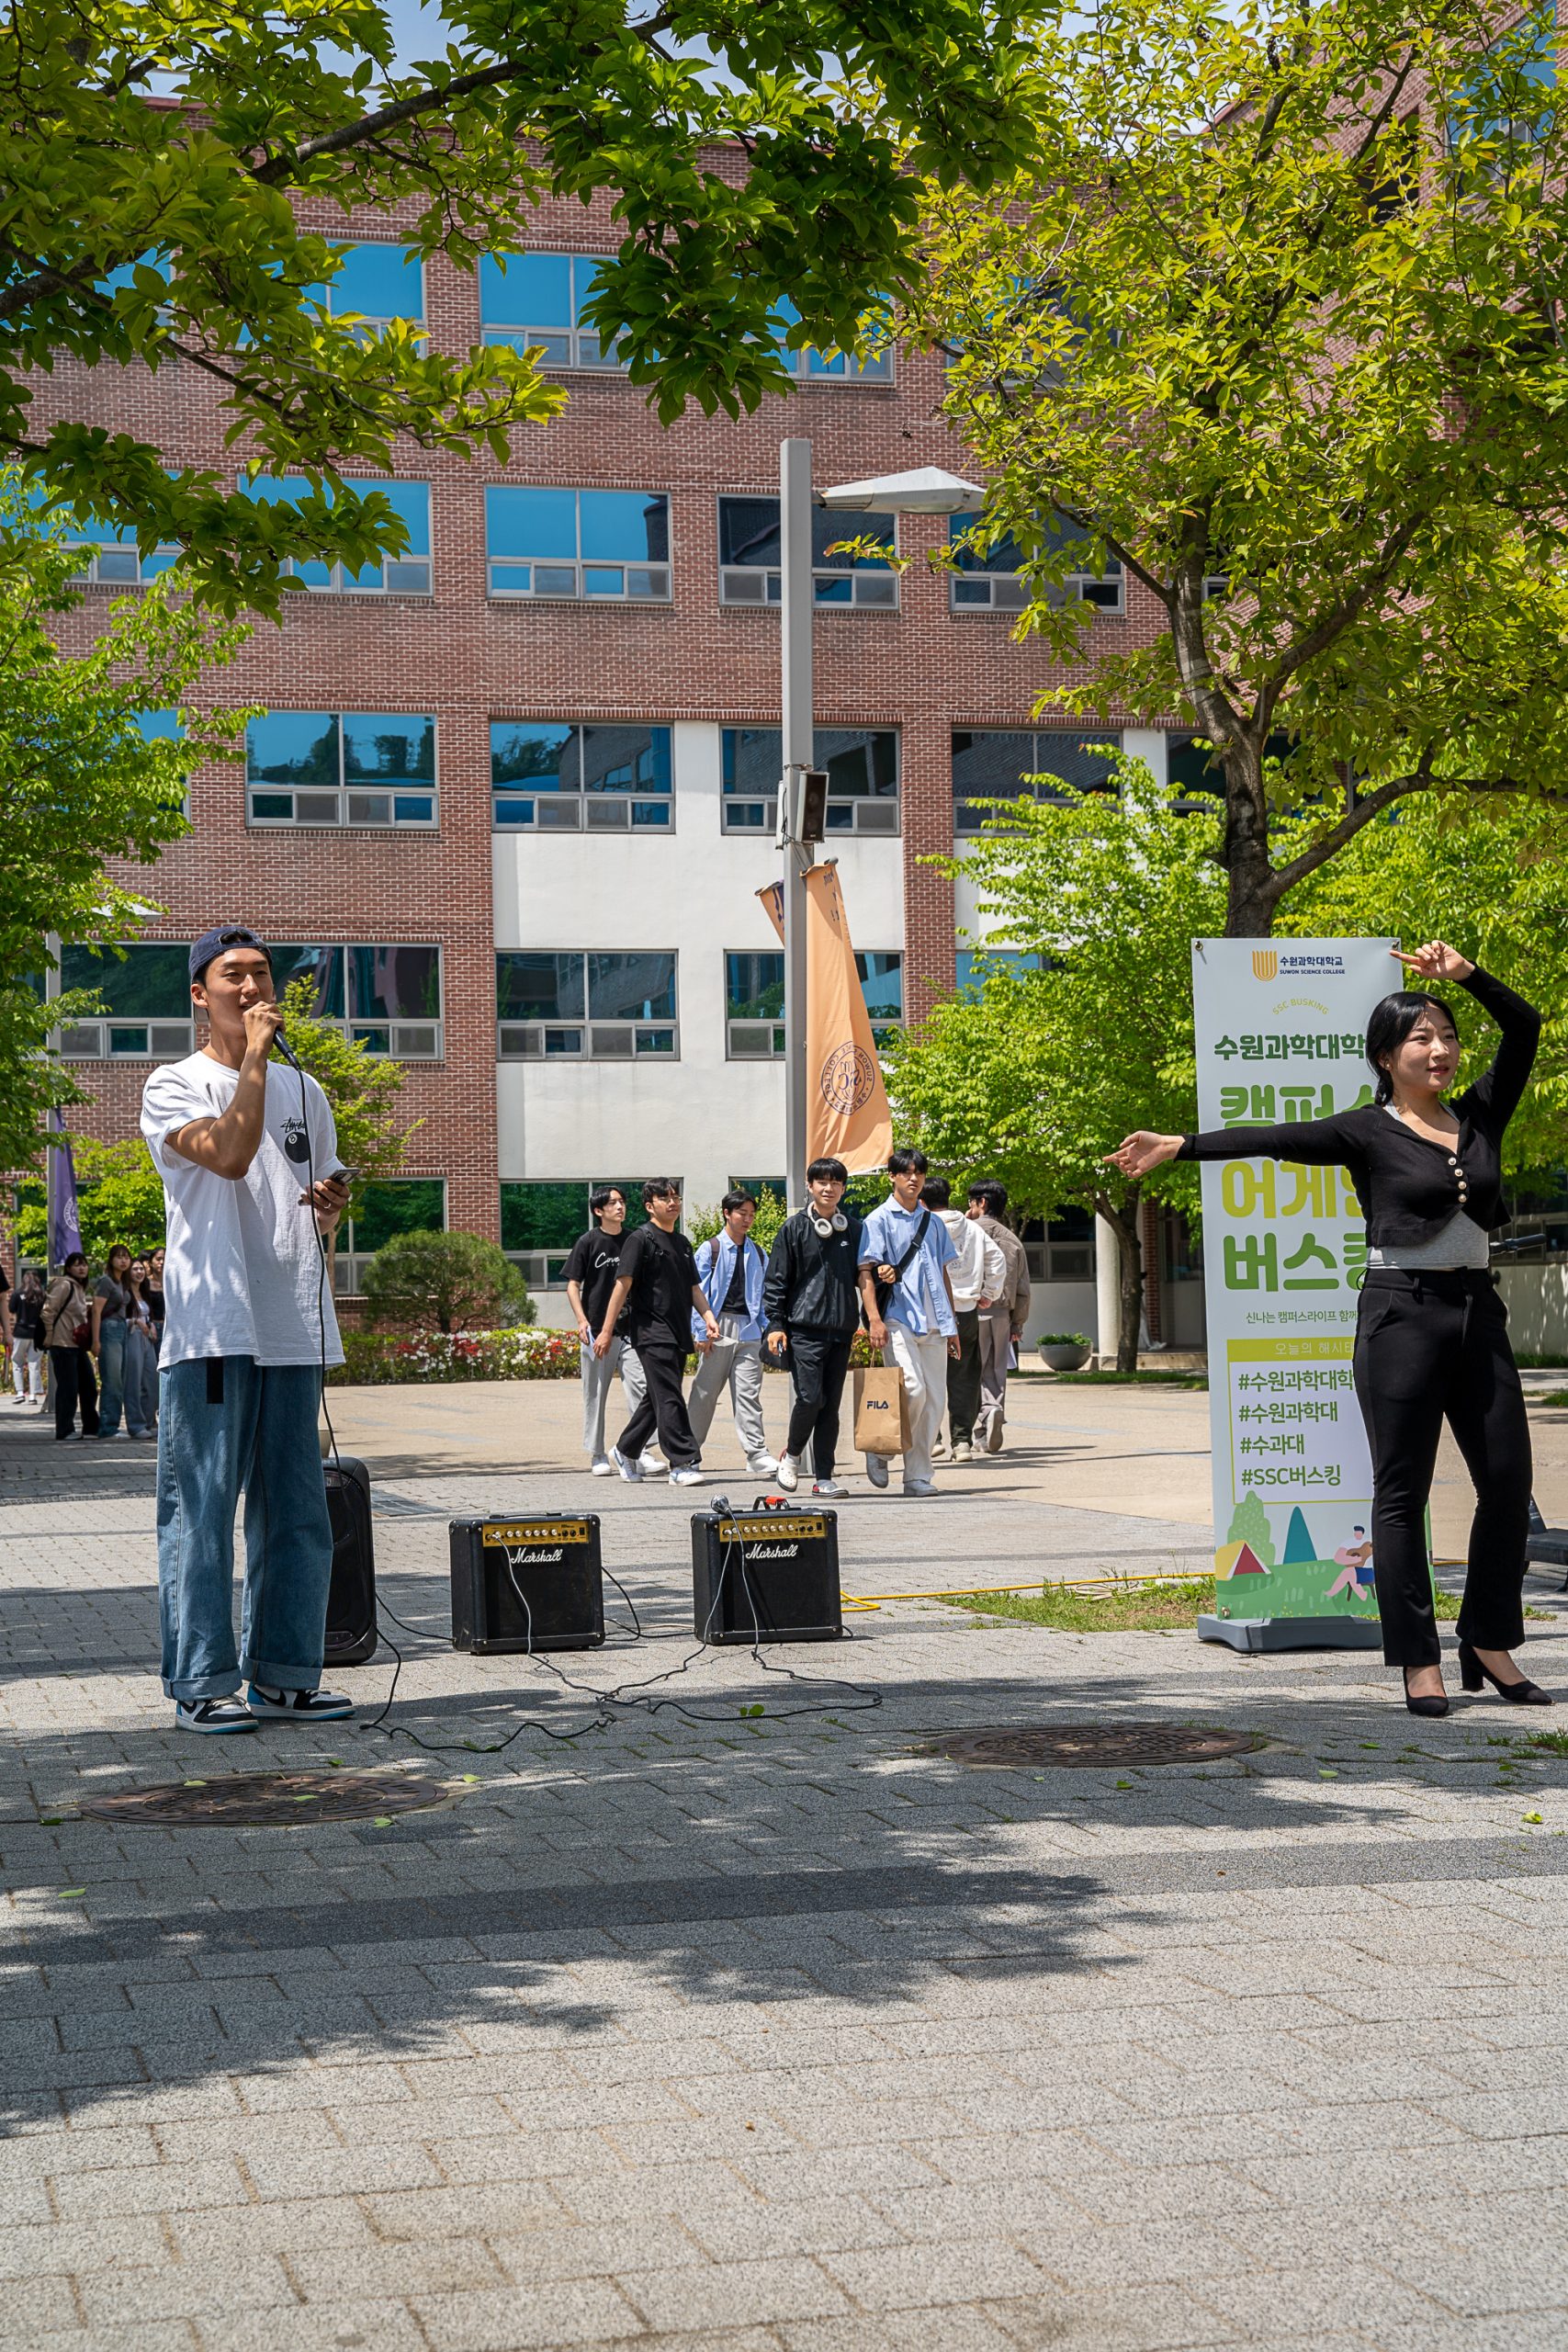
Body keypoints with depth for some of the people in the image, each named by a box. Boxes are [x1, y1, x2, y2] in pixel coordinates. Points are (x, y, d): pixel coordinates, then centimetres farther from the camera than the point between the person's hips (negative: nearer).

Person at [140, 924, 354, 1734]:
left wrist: (332, 1208, 3)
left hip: (296, 1332, 6)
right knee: (201, 1509, -5)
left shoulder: (304, 1092, 19)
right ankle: (202, 1684, 0)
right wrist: (254, 1055, -11)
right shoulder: (174, 1085, 1)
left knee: (296, 1514, 7)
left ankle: (284, 1675, 16)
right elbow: (229, 1153, -17)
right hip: (212, 1327, -6)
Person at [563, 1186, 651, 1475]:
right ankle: (597, 1456, 13)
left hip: (630, 1329, 2)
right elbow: (573, 1284, 0)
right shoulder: (588, 1242, 0)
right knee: (595, 1394, 4)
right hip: (596, 1329, -2)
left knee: (640, 1386, -10)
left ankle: (640, 1451, -7)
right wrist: (581, 1320, -11)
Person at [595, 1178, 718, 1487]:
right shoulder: (640, 1239, -5)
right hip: (651, 1331, -8)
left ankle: (625, 1451, 28)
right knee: (669, 1398, -12)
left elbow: (693, 1287, 20)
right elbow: (623, 1285, -9)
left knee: (658, 1397, 13)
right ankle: (682, 1464, -12)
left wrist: (708, 1316, 2)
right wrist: (606, 1331, -13)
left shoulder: (682, 1243, 18)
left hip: (678, 1333, 8)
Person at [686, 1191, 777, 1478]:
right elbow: (697, 1291, -1)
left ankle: (757, 1456, -8)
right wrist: (701, 1330, -8)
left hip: (748, 1329, 3)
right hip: (718, 1329, -3)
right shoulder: (709, 1249, 2)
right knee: (705, 1392, 4)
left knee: (749, 1394, -4)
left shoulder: (757, 1254, 15)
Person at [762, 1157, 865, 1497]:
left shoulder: (854, 1229, 11)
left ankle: (824, 1476, 9)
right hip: (805, 1328, -4)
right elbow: (776, 1280, 1)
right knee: (809, 1398, -13)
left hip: (841, 1330, 4)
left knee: (831, 1404, 4)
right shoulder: (794, 1227, 1)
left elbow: (862, 1277, 20)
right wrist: (775, 1323, -6)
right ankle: (791, 1454, 12)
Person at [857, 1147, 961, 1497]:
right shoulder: (879, 1220, 2)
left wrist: (952, 1324, 17)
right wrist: (874, 1319, -16)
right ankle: (880, 1451, 4)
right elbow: (866, 1272, -4)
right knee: (913, 1391, -19)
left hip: (933, 1323, 6)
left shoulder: (934, 1222, 18)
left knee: (934, 1399, 1)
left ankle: (918, 1475, 8)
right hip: (898, 1319, -5)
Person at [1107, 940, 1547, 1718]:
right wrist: (1178, 1145, -19)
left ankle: (1489, 1641, 19)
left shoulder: (1480, 1116, 11)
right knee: (1402, 1491, -1)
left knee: (1508, 1481, 5)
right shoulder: (1368, 1133, -3)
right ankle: (1418, 1661, 3)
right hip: (1402, 1312, -5)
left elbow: (1524, 1026, 11)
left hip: (1476, 1313, 5)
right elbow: (1274, 1139, -11)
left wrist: (1467, 975, -1)